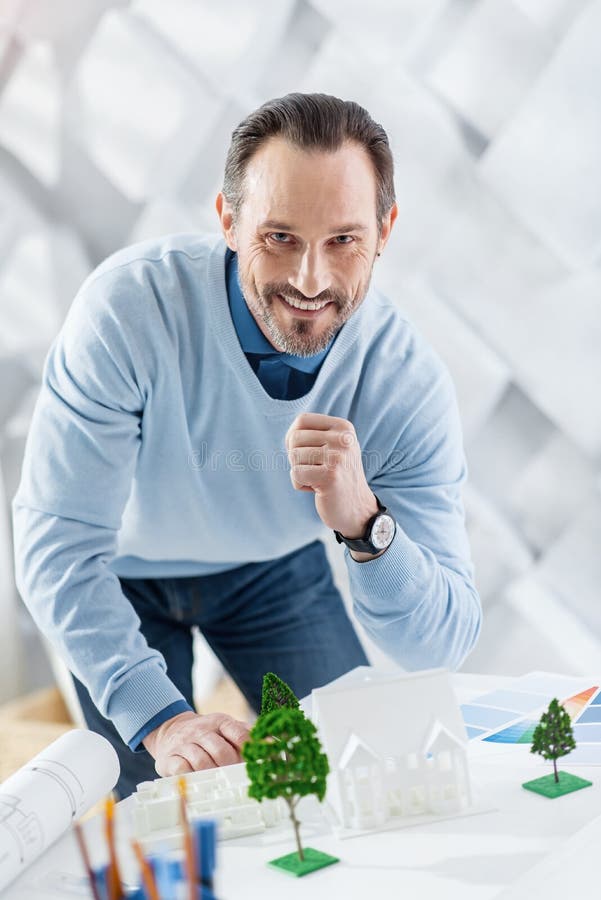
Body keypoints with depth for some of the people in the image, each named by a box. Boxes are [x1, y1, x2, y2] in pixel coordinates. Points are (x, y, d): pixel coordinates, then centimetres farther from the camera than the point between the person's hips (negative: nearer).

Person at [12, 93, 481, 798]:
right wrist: (158, 718, -40)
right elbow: (57, 544, -32)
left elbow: (443, 646, -28)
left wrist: (363, 523, -47)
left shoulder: (409, 381, -28)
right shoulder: (131, 308, -36)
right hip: (123, 571, -2)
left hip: (275, 565, 2)